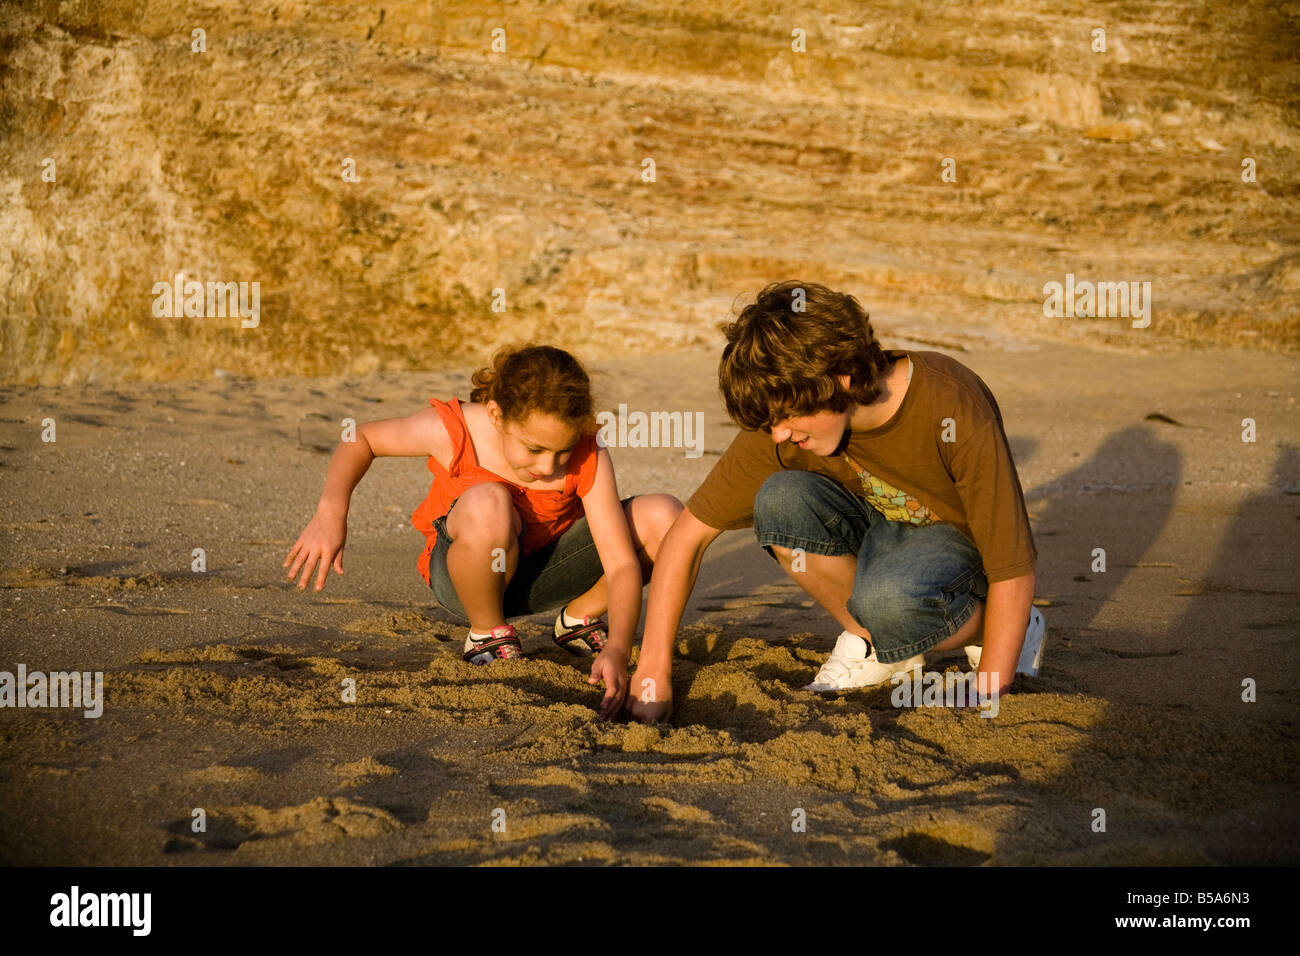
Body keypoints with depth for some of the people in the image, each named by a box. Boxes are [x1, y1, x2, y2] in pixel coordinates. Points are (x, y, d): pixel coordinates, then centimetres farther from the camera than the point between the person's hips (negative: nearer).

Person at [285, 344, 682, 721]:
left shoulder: (588, 460, -24)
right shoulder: (454, 430, -27)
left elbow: (622, 564, -27)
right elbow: (361, 438, -9)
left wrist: (617, 649, -45)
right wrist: (330, 514, -26)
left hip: (541, 572, 3)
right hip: (463, 576, -3)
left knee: (666, 518, -19)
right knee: (488, 504, -41)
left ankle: (579, 620, 10)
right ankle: (488, 636, -10)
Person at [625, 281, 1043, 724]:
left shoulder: (955, 410, -33)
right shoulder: (781, 420, -21)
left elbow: (1013, 574, -28)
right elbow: (686, 537, -15)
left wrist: (981, 710, -30)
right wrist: (653, 675, -19)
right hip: (880, 530, 4)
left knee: (886, 596, -38)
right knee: (779, 499, -27)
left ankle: (998, 633, -5)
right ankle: (871, 641, -4)